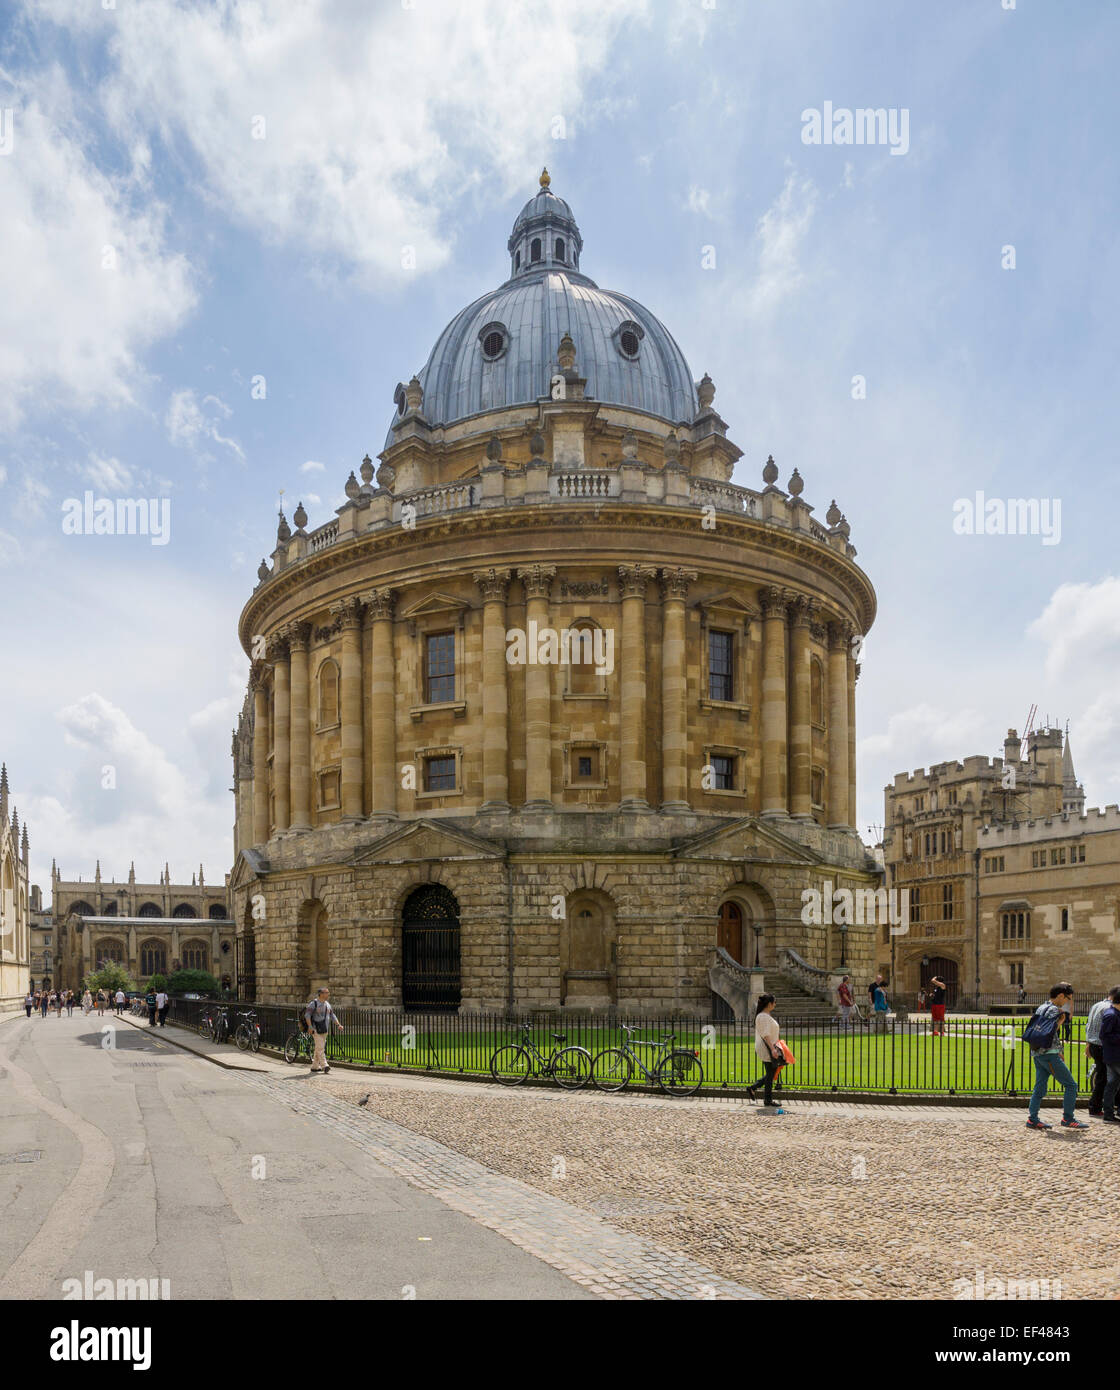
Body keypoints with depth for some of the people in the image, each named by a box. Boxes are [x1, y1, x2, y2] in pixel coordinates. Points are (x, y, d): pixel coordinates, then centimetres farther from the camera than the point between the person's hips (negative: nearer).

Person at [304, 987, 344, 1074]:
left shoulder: (327, 1004, 13)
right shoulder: (314, 1003, -8)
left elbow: (332, 1016, 17)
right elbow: (307, 1014, -14)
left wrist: (338, 1025, 5)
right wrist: (310, 1026, -22)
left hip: (325, 1030, 7)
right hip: (316, 1030, -7)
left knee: (319, 1048, 10)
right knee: (320, 1048, -13)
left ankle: (314, 1067, 17)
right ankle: (324, 1065, -19)